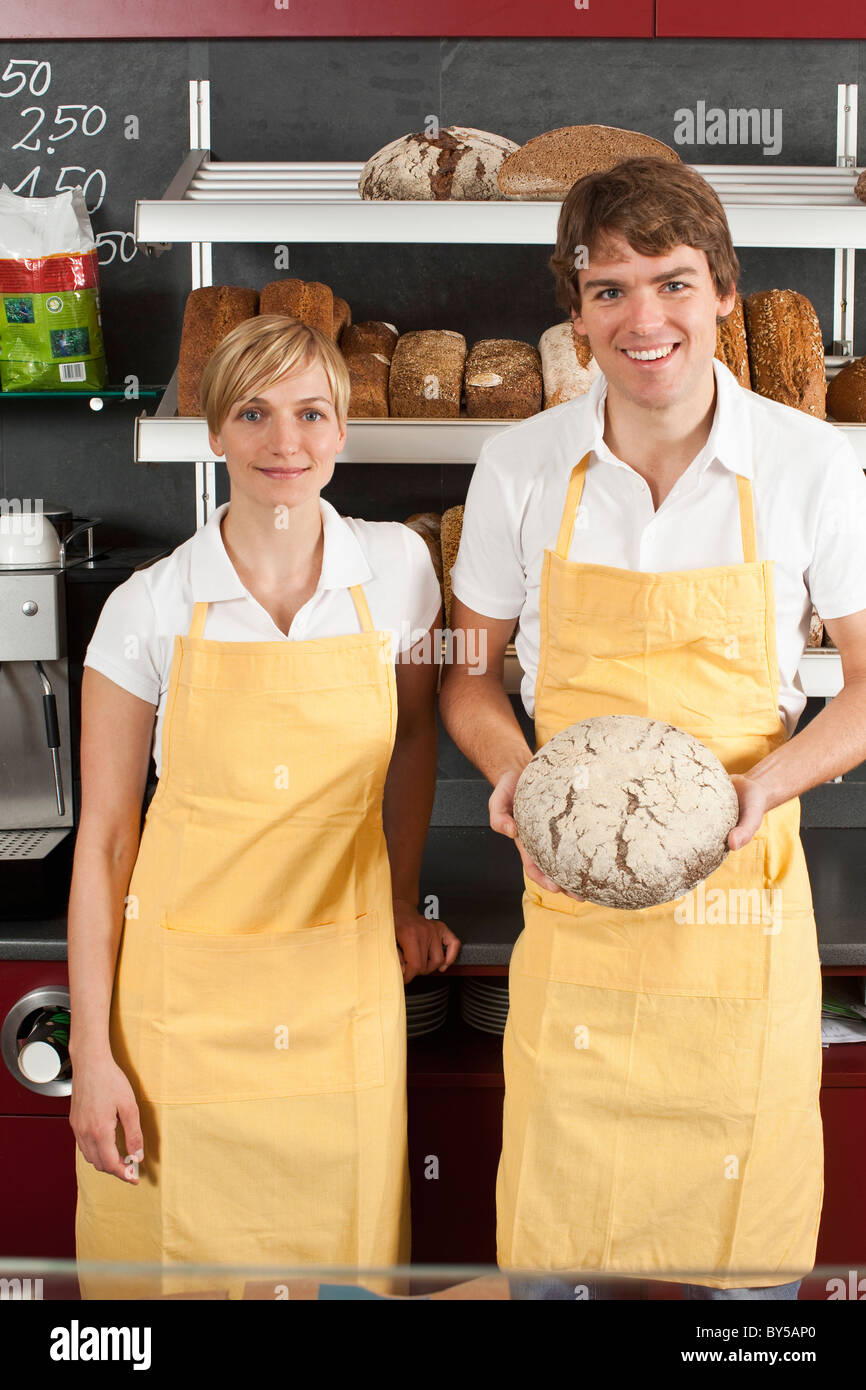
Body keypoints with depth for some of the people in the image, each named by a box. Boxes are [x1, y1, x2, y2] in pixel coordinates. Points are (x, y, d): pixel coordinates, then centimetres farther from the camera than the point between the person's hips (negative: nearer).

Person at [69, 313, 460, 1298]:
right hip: (185, 987, -1)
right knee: (171, 1259, 10)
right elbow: (103, 839, -4)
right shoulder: (150, 609, -8)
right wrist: (91, 1053, -6)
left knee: (347, 1259, 12)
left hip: (344, 991, 2)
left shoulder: (396, 569, -3)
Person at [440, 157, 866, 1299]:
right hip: (570, 897, 1)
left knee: (746, 1244, 10)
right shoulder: (521, 468, -1)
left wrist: (765, 782, -15)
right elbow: (469, 675, 10)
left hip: (743, 894, 0)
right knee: (556, 1231, 9)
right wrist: (513, 770, -11)